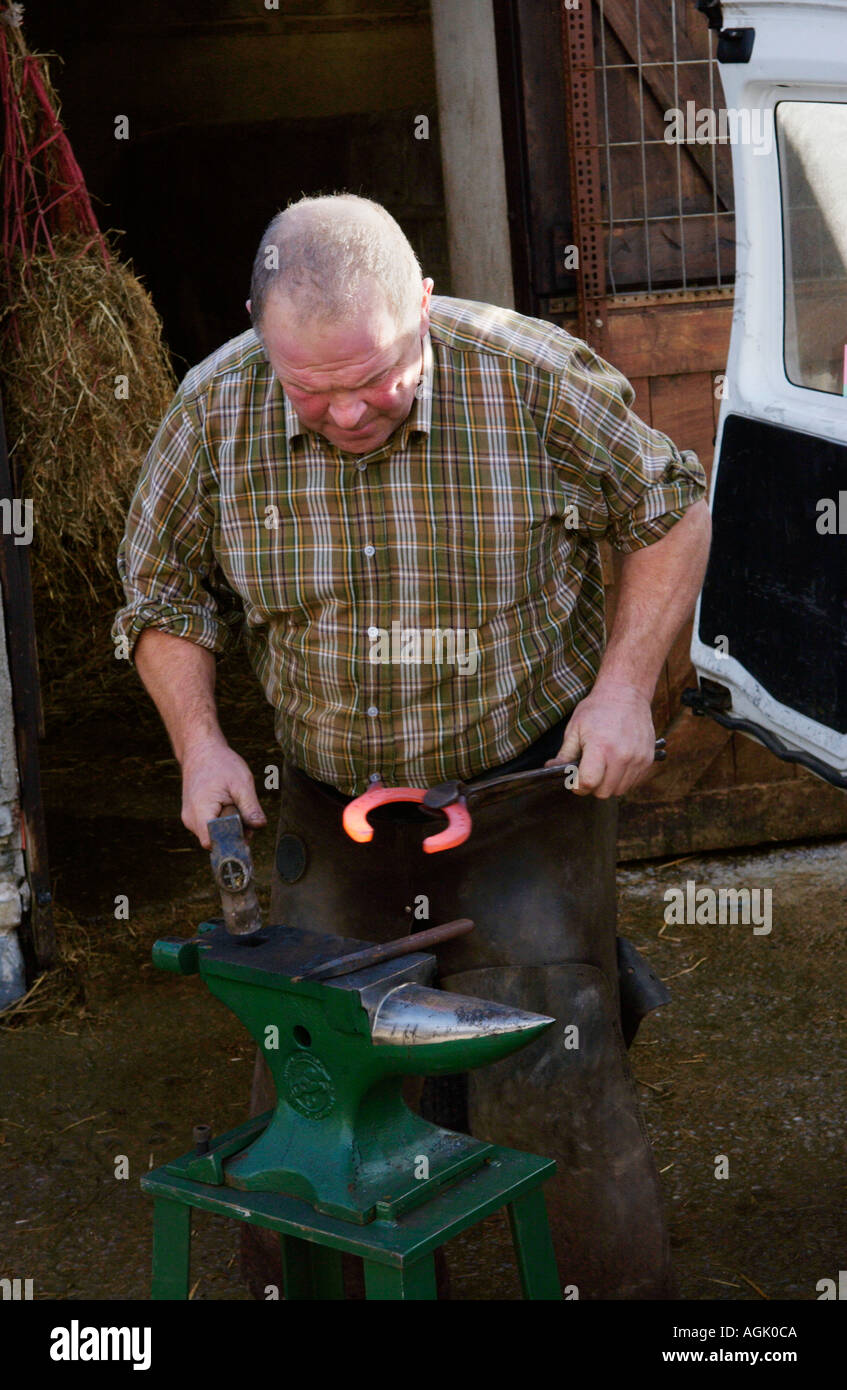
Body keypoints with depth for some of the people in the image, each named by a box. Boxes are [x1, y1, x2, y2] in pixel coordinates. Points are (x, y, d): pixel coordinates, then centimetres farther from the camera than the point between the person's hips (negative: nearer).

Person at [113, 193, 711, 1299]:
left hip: (529, 787, -3)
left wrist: (624, 690, -10)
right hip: (331, 809, 3)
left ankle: (623, 1291, 14)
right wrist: (198, 741, -7)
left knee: (545, 1081, -7)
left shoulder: (532, 376, -17)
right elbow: (163, 588, 5)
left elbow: (671, 512, -2)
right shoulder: (215, 410, -10)